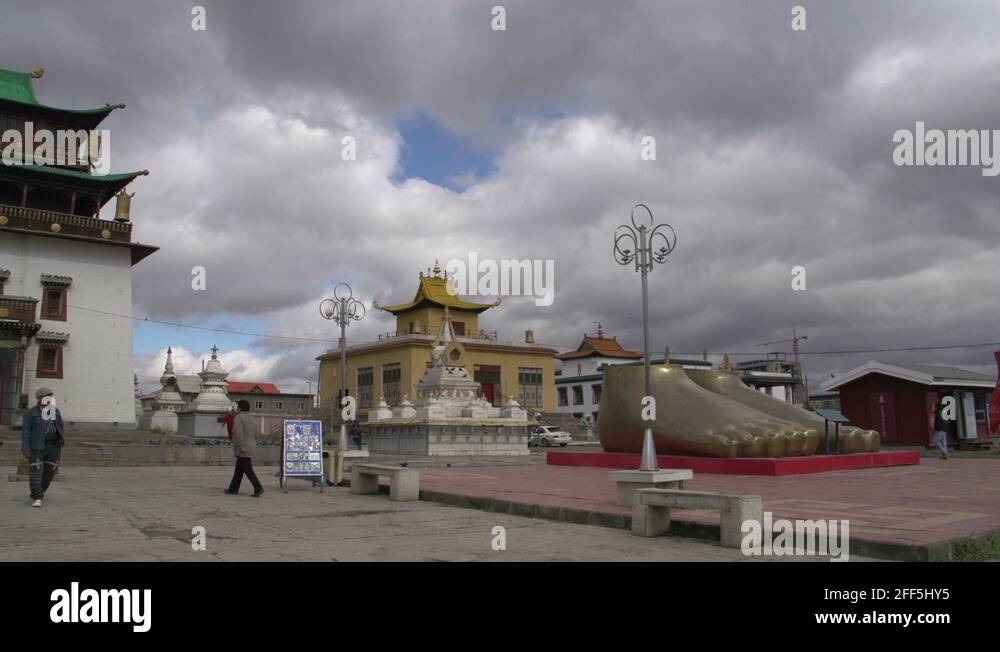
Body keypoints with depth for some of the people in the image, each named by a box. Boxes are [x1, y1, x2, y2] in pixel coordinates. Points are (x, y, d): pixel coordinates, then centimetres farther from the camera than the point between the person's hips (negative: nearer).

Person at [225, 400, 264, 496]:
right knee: (239, 469, 16)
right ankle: (233, 488, 20)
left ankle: (258, 488, -14)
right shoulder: (252, 418, 11)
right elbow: (257, 432, 15)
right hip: (250, 448, 8)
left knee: (248, 470, -7)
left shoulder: (238, 418, -12)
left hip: (243, 449, -8)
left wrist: (241, 446, -26)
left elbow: (238, 432, -24)